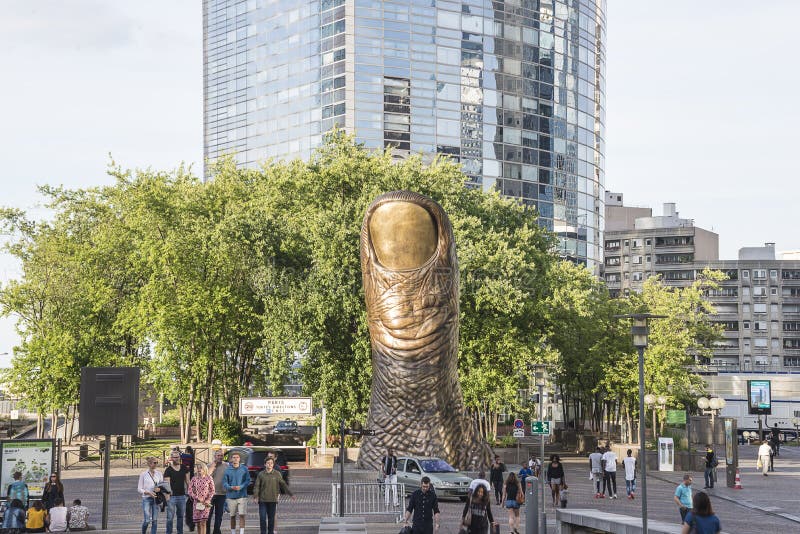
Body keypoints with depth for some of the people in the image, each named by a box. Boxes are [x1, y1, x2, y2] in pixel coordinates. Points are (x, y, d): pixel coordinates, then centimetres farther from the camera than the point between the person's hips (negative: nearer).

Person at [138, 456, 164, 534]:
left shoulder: (159, 473, 9)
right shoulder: (143, 474, -1)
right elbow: (140, 489, 0)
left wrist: (159, 489, -8)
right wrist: (148, 492, -16)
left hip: (156, 499, 3)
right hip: (146, 499, -3)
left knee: (155, 520, 1)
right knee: (147, 520, -10)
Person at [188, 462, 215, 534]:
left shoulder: (209, 478, 0)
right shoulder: (194, 479, 4)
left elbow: (212, 490, 3)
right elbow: (190, 491, 2)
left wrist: (208, 500, -9)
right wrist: (198, 498, -10)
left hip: (206, 503, -2)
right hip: (196, 503, 2)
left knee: (203, 522, -12)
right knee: (197, 523, 4)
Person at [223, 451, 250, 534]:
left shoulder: (244, 469, 2)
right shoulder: (227, 469, 4)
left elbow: (248, 481, 1)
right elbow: (224, 482, 3)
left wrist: (241, 487, -15)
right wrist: (230, 487, -16)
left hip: (242, 495, -1)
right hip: (231, 496, 1)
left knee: (241, 515, -7)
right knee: (232, 516, 8)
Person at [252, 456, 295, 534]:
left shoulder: (277, 474, 3)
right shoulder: (261, 474, 1)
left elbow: (283, 485, 7)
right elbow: (256, 486, -2)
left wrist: (290, 494, 5)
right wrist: (255, 496, -14)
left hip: (273, 500, 0)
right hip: (262, 500, 0)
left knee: (271, 518, 6)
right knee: (262, 518, -3)